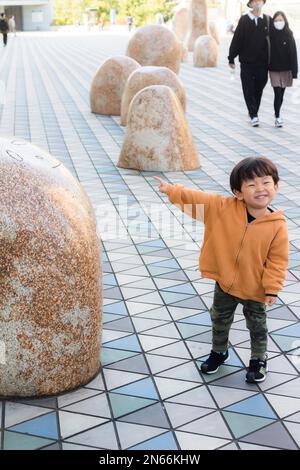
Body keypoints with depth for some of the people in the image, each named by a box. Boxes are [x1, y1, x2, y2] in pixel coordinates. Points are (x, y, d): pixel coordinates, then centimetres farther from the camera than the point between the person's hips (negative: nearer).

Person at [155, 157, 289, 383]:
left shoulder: (277, 226, -21)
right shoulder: (223, 207, -17)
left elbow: (277, 260, -15)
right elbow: (196, 199, -13)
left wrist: (272, 288, -16)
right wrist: (172, 190, -20)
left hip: (255, 289, -2)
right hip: (225, 283, 3)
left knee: (257, 326, 19)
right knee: (220, 320, 23)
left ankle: (259, 359, 42)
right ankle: (219, 351, 49)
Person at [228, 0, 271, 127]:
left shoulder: (268, 20, 4)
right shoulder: (244, 20, -1)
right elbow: (237, 39, -2)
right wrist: (231, 58, -3)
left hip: (262, 63, 2)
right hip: (247, 62, -2)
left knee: (258, 89, 9)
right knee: (249, 90, -4)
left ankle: (253, 112, 24)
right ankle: (254, 116, -1)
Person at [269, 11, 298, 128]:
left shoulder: (289, 36, -1)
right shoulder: (270, 36, -1)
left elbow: (293, 54, -4)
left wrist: (294, 71, -11)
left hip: (286, 70, 1)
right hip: (274, 70, -1)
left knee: (281, 94, 9)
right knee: (277, 94, -7)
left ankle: (278, 116, 24)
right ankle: (277, 118, -3)